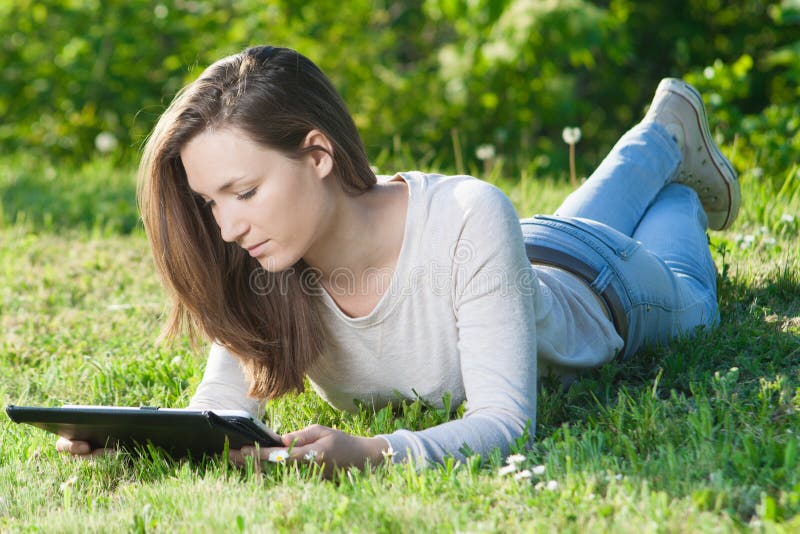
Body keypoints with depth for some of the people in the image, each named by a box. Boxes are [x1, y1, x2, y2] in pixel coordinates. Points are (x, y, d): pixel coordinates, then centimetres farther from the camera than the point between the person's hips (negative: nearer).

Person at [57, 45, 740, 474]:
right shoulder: (266, 270, -38)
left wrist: (370, 453, -69)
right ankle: (661, 137, 66)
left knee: (687, 298, 36)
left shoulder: (467, 223, -51)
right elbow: (223, 409, -34)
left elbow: (508, 422, -51)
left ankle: (675, 141, 61)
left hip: (591, 286, -3)